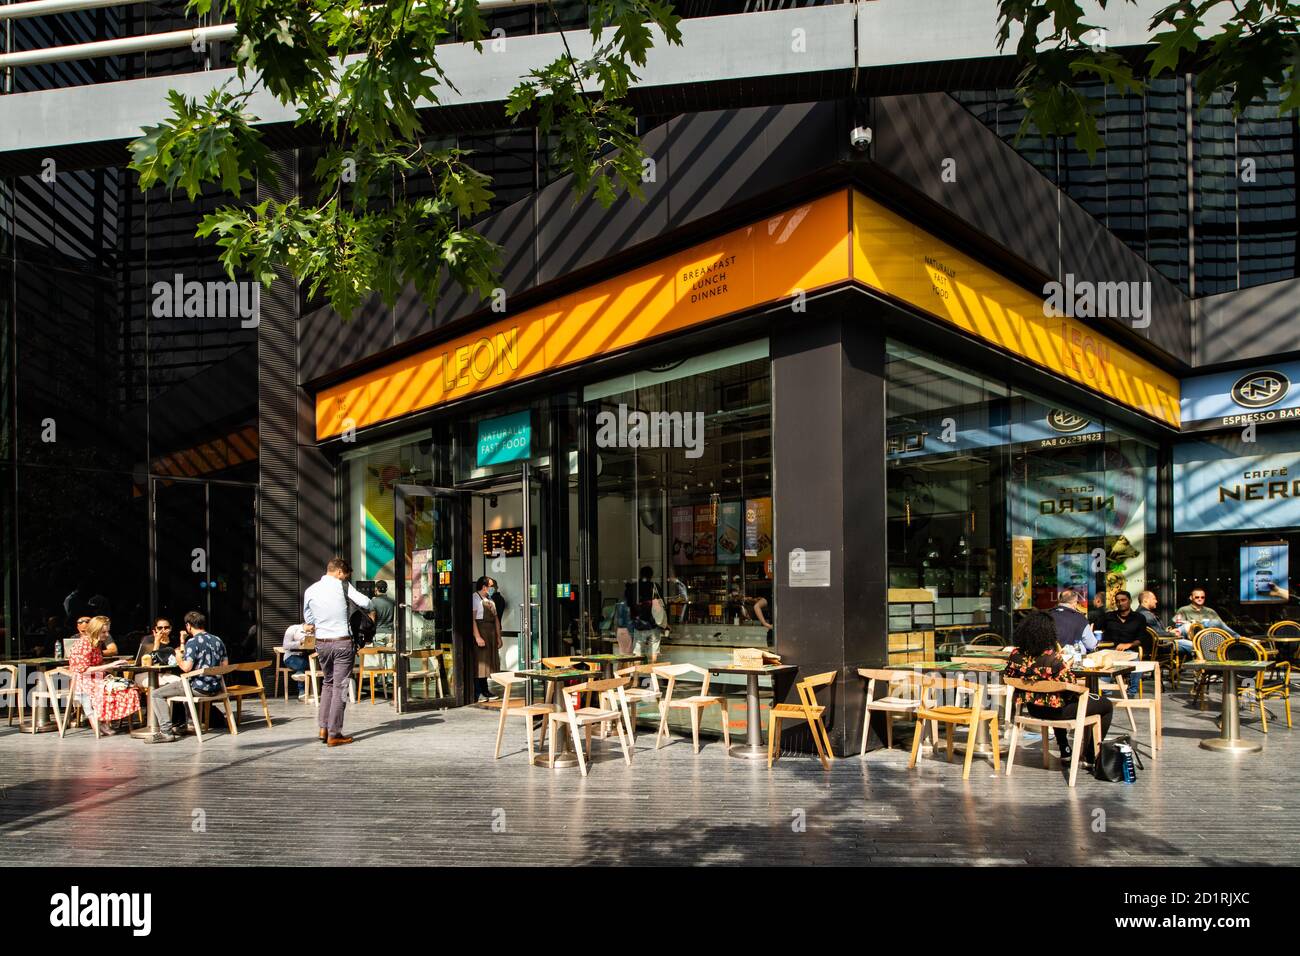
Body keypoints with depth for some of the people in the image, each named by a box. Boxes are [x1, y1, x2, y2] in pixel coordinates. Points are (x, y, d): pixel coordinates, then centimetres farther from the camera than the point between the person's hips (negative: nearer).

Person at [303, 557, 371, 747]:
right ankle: (334, 734, 3)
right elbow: (365, 602, -13)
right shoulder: (341, 586, -8)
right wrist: (371, 612, 7)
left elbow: (308, 620, 13)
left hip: (321, 644, 5)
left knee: (328, 682, 22)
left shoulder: (310, 591, 5)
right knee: (340, 687, 1)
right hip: (342, 643, -5)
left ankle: (324, 728, 18)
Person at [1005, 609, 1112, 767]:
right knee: (1106, 705, 16)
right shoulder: (1052, 657, -28)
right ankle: (1090, 758, 24)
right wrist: (1065, 665, -5)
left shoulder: (1016, 655, -11)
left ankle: (1065, 752, 46)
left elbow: (1007, 677, 5)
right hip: (1056, 710, -6)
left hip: (1033, 709, 7)